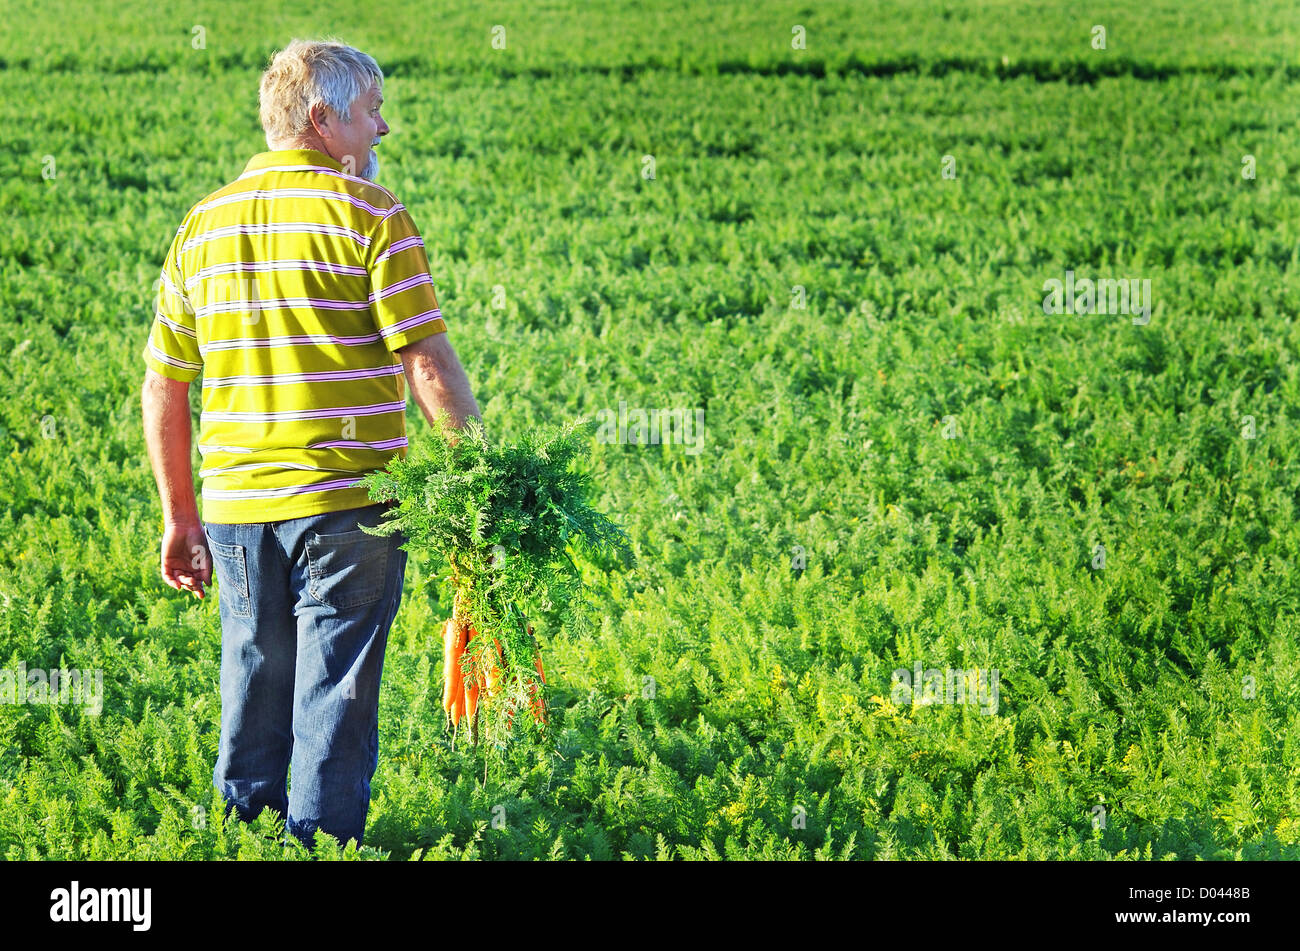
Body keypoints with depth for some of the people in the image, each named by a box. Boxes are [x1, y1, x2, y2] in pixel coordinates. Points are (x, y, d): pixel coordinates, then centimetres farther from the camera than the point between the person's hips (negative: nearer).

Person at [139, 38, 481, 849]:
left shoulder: (203, 226, 10)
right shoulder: (369, 214, -7)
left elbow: (163, 388, 11)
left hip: (235, 506, 5)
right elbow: (430, 366, -11)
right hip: (346, 505, -5)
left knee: (253, 692, 14)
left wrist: (180, 516, 17)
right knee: (336, 698, 0)